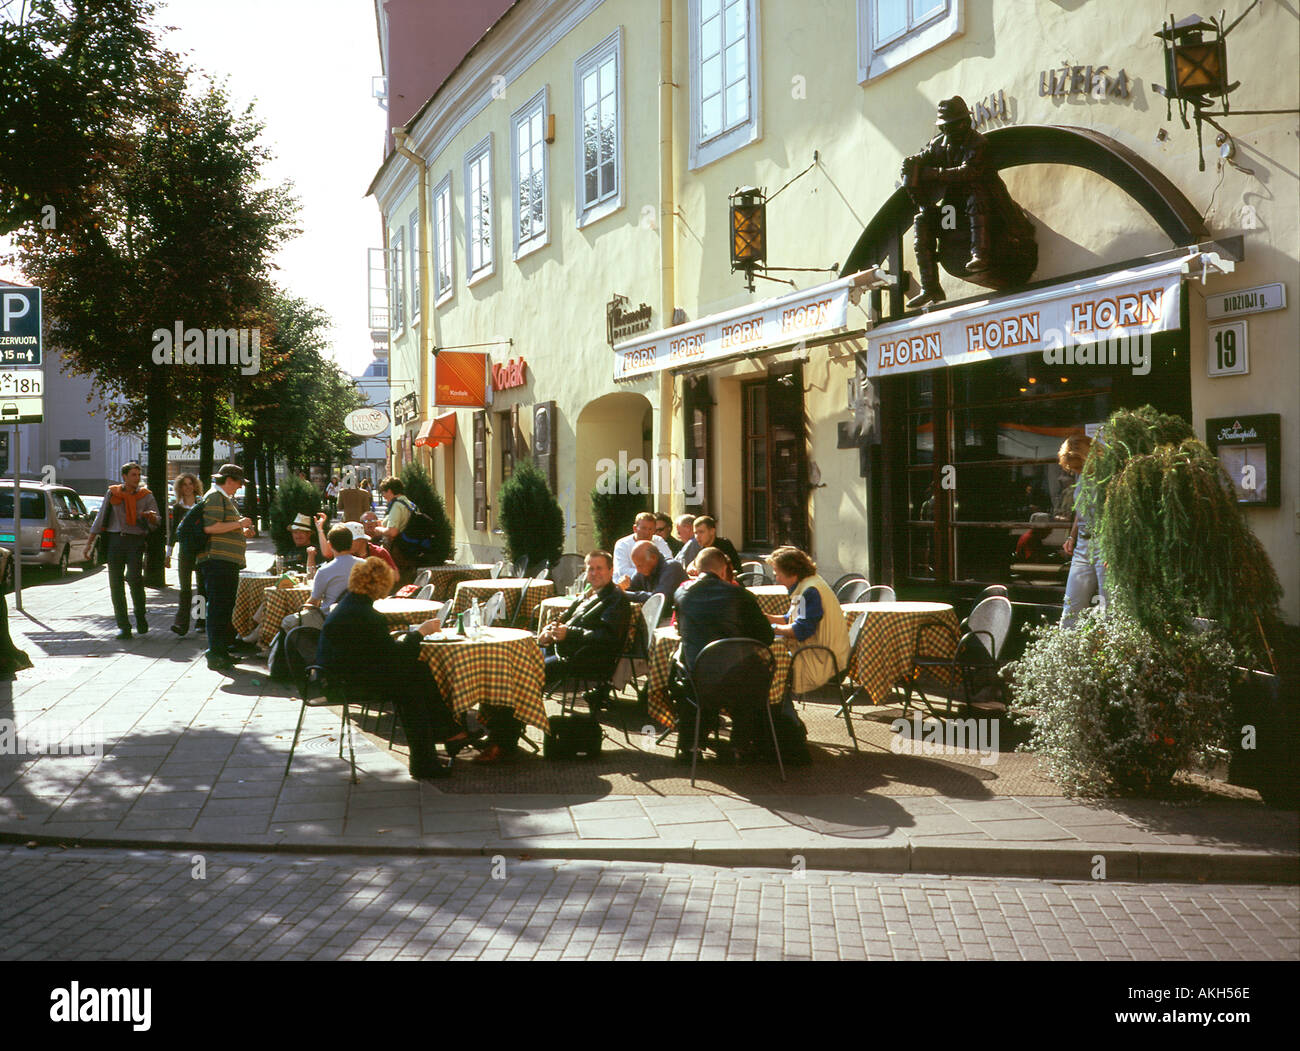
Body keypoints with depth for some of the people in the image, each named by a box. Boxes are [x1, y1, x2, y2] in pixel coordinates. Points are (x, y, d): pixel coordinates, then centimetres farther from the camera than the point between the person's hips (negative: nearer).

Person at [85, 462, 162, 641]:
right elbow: (100, 519, 14)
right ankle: (123, 626, 5)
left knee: (134, 577, -17)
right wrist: (89, 543, 9)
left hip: (136, 541, -2)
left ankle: (140, 616, 5)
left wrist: (152, 517, -22)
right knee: (116, 583, -1)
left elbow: (155, 523, 3)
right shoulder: (112, 493, 11)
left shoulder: (146, 496, 8)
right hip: (115, 540, 2)